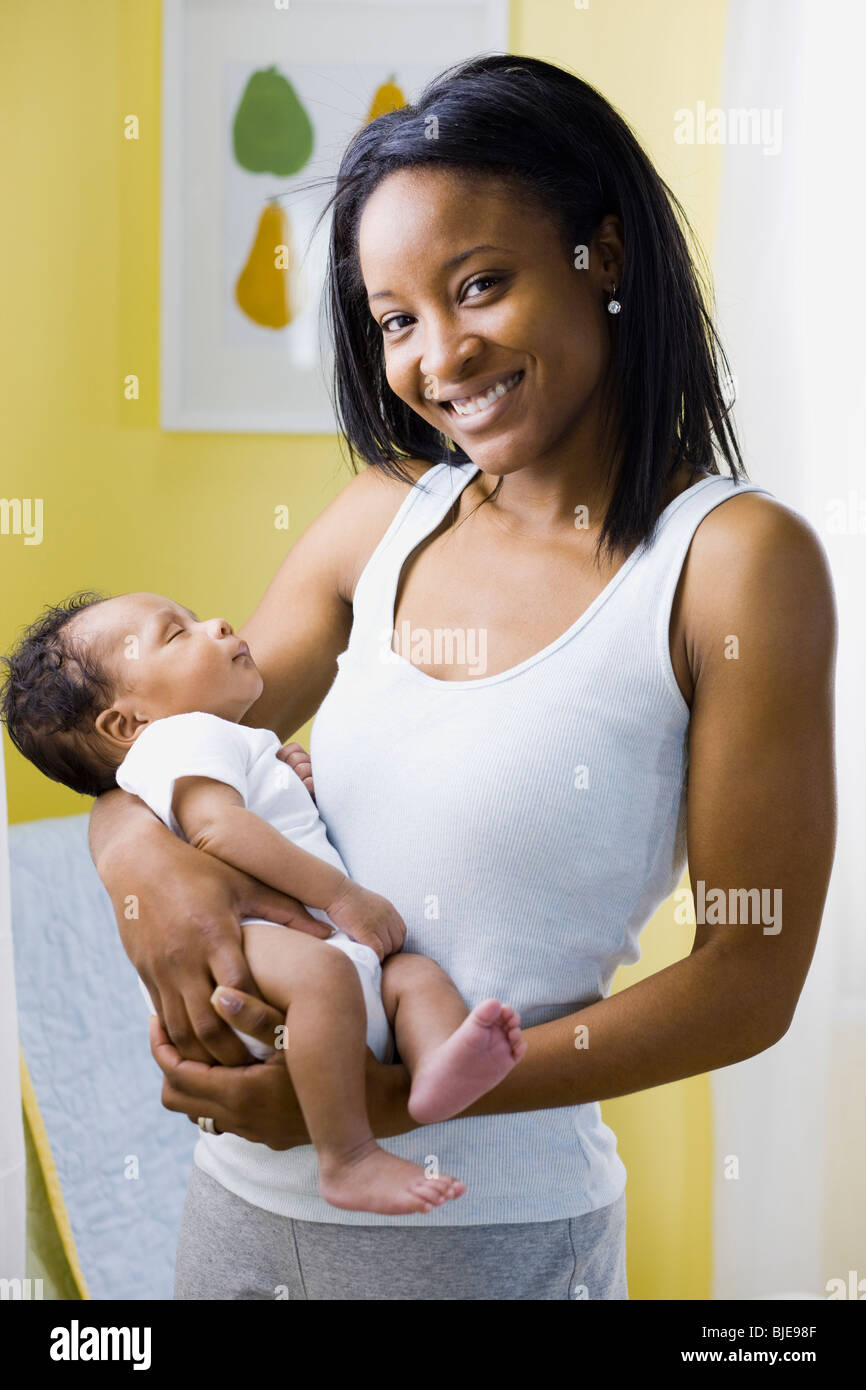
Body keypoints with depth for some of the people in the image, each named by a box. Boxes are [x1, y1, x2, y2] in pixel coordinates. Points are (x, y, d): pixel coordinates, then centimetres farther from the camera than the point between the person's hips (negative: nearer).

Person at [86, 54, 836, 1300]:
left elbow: (749, 987, -13)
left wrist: (392, 1097, -18)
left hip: (488, 1231, -4)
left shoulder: (738, 560, -13)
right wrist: (142, 850, -15)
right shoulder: (382, 521, 1)